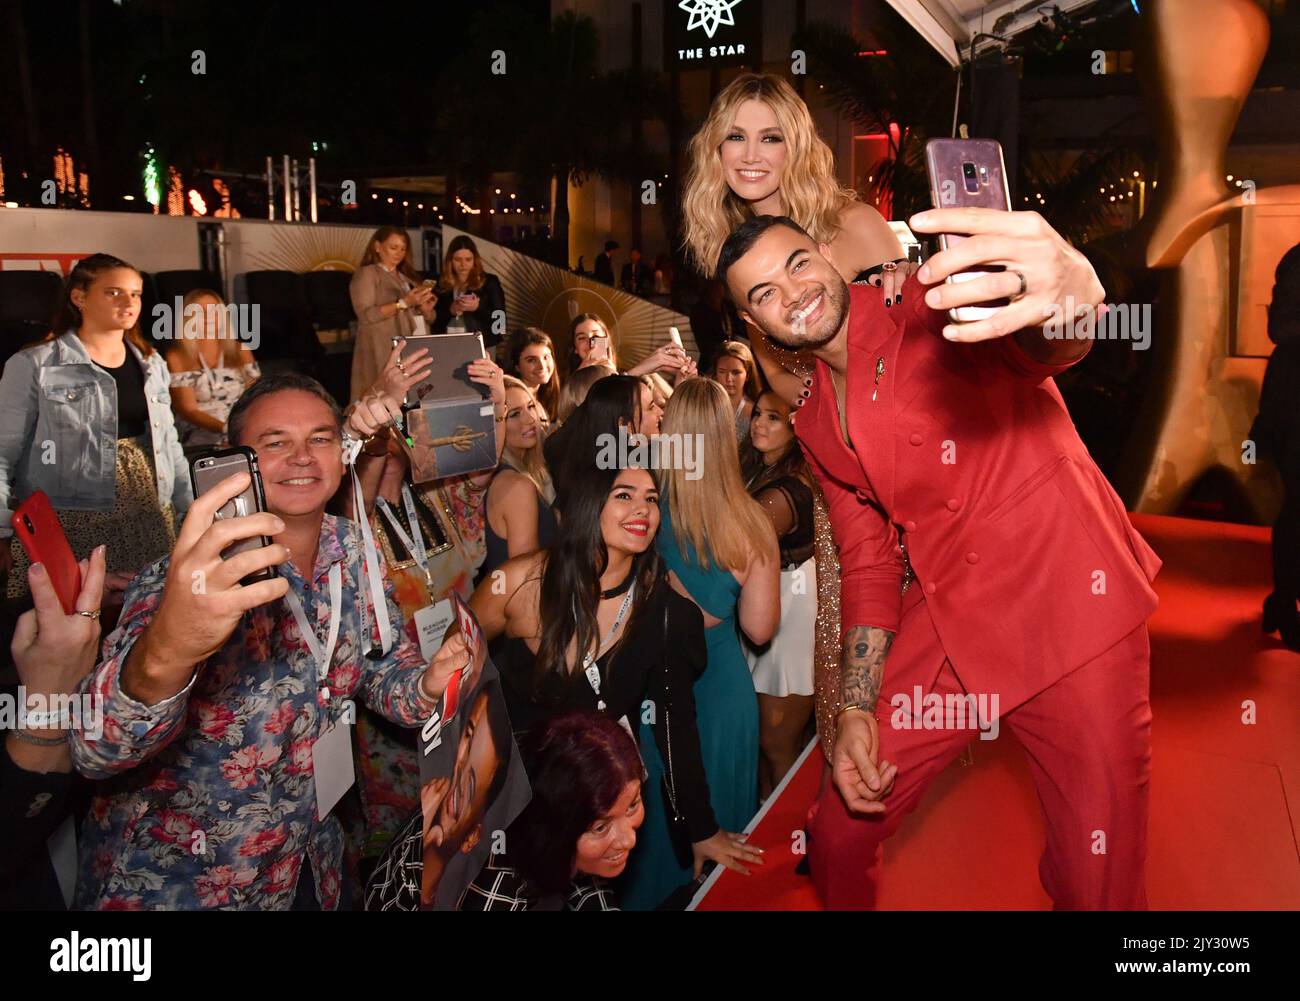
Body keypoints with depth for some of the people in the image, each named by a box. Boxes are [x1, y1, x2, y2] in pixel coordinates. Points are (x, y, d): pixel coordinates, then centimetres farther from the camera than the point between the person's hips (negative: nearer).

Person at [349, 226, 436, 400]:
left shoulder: (407, 276, 23)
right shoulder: (367, 273, 2)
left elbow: (420, 319, 23)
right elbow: (365, 315, -12)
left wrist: (426, 310, -1)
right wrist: (403, 303, -17)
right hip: (384, 352, -6)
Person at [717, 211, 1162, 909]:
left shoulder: (932, 313, -11)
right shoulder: (815, 427, 8)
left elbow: (1042, 347, -33)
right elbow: (868, 563, 11)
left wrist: (1069, 295, -58)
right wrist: (855, 708, 2)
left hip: (1069, 612, -5)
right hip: (946, 628, 5)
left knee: (1099, 883, -1)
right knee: (837, 838, 9)